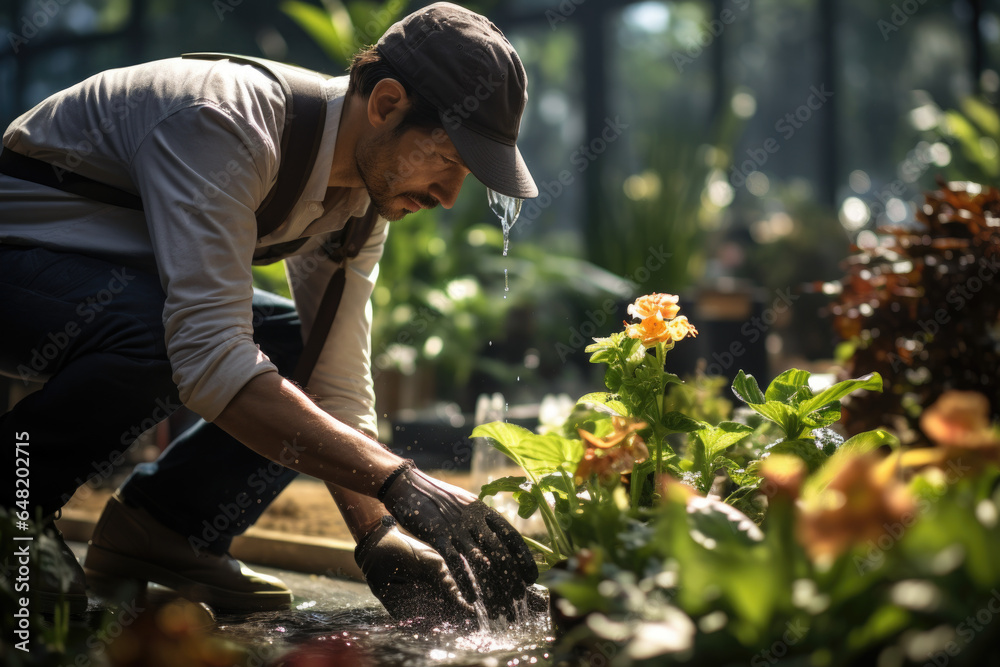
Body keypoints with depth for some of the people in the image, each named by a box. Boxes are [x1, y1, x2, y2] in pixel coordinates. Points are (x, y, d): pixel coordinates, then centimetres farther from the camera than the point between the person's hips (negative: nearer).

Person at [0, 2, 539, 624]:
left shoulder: (361, 203, -6)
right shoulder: (223, 123, -33)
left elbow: (338, 389, -5)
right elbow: (209, 356, -42)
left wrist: (378, 538, -20)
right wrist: (400, 482, -44)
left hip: (126, 281, 8)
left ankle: (160, 531, -3)